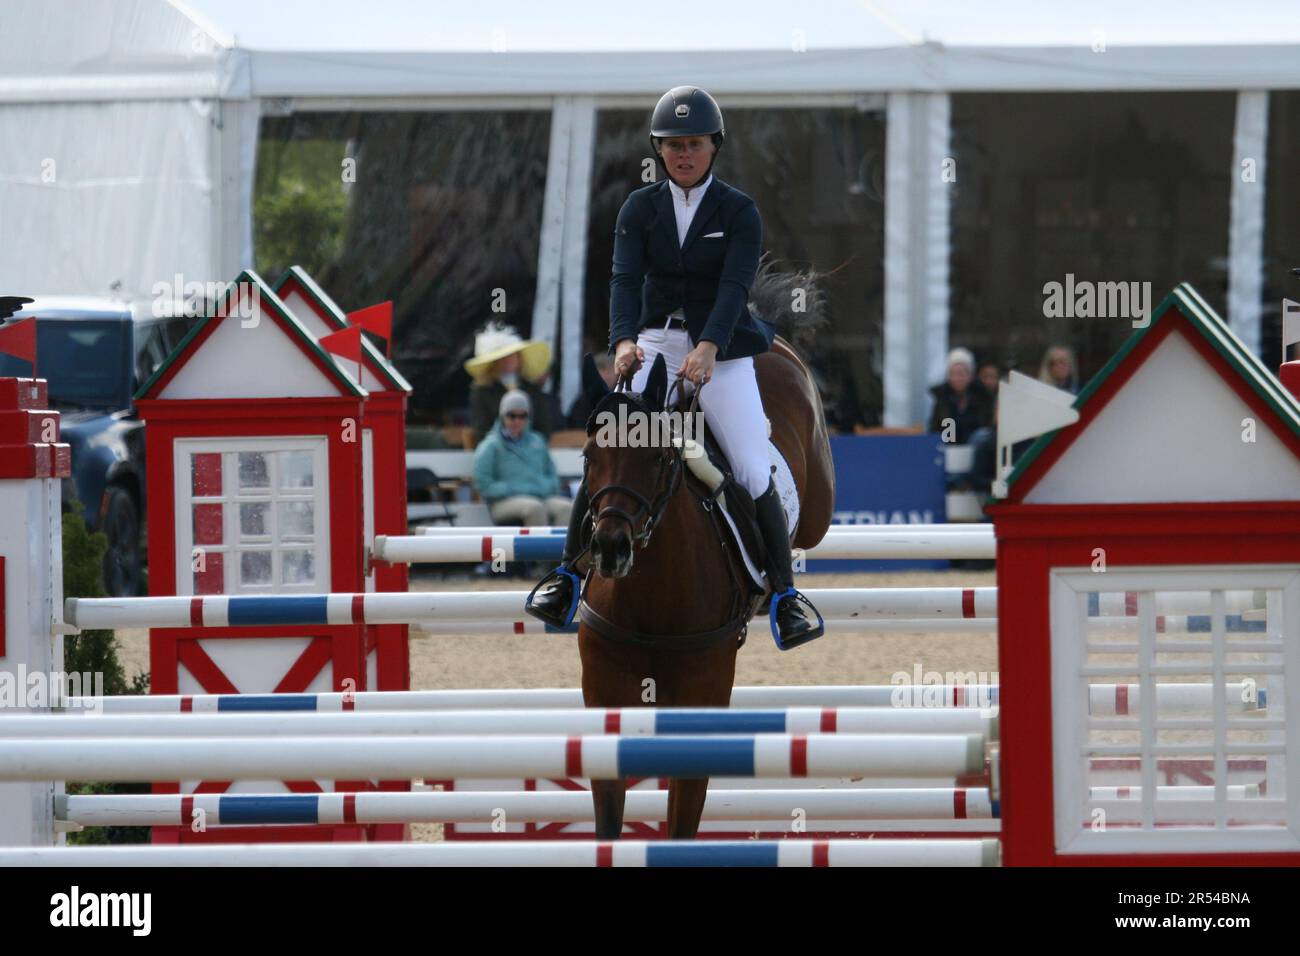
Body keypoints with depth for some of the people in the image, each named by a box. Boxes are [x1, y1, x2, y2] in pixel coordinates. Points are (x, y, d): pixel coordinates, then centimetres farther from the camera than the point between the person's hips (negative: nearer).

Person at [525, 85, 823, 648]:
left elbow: (734, 287, -17)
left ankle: (785, 595, -1)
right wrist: (624, 341, -30)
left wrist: (707, 349, -34)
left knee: (754, 473, -12)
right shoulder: (640, 209, 3)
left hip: (722, 353, -2)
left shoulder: (739, 212, -3)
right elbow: (624, 279, -11)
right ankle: (567, 574, 4)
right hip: (654, 345, 2)